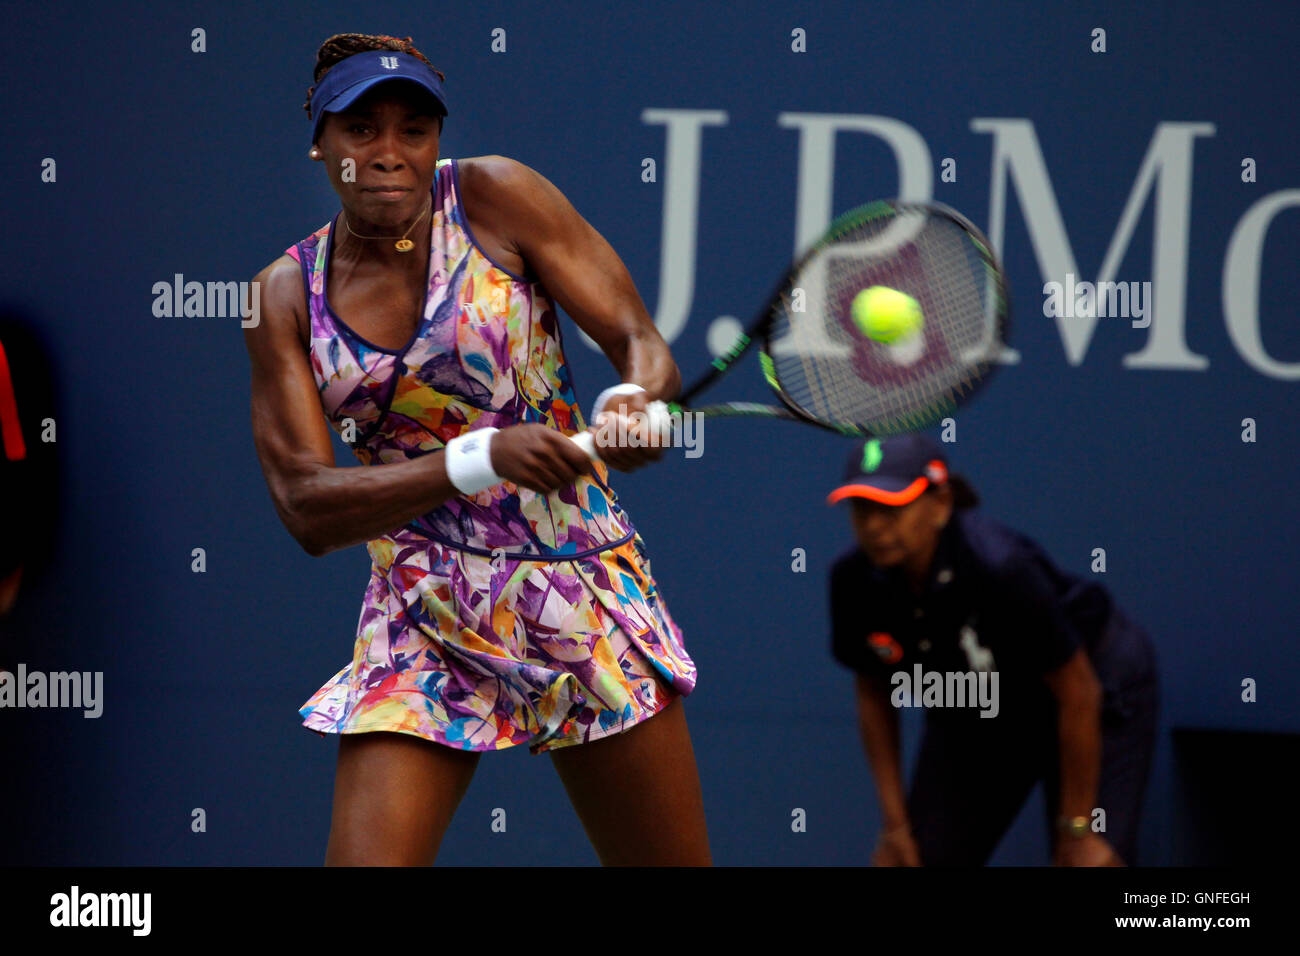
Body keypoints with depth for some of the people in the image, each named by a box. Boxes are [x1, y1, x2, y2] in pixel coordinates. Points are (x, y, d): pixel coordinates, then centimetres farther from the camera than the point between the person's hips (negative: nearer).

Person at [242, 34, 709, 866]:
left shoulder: (495, 197, -4)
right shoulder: (286, 297, 0)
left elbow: (640, 342, -7)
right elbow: (305, 506, -10)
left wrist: (637, 400, -32)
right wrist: (480, 460, -25)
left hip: (586, 597, 0)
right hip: (423, 625, 0)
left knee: (675, 864, 4)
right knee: (364, 860, -17)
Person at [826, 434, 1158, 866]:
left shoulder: (1000, 568, -37)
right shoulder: (853, 582, -21)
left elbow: (1078, 694, -27)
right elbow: (873, 695, -3)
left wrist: (1076, 829, -21)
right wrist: (895, 822, -6)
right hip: (971, 717, 5)